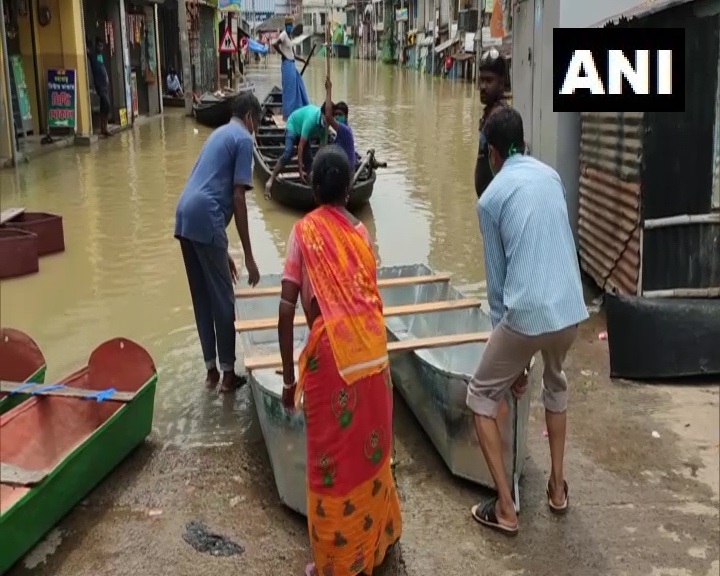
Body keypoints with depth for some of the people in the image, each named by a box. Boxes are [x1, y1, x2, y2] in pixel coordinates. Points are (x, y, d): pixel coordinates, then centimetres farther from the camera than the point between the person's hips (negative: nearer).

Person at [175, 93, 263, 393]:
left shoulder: (219, 134, 27)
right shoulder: (243, 139, 1)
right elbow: (237, 198, -7)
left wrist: (223, 251, 29)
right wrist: (249, 256, -5)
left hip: (184, 215, 8)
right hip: (205, 219, -8)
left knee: (201, 298, 15)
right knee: (222, 299, 2)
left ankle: (211, 368, 23)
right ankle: (228, 372, 11)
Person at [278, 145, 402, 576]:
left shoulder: (304, 231, -1)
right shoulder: (361, 232, 8)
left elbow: (287, 312, -6)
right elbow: (370, 296, 10)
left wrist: (289, 378, 1)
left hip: (331, 355, -4)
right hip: (372, 351, 4)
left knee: (333, 458, 9)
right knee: (369, 448, 21)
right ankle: (374, 539, 40)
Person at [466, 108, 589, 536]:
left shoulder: (491, 198, -1)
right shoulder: (551, 175, 13)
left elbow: (497, 274, 3)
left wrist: (504, 336, 14)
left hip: (528, 313, -5)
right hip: (572, 309, 6)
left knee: (482, 397, 13)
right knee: (556, 384, 33)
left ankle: (506, 508, 11)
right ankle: (557, 486, 38)